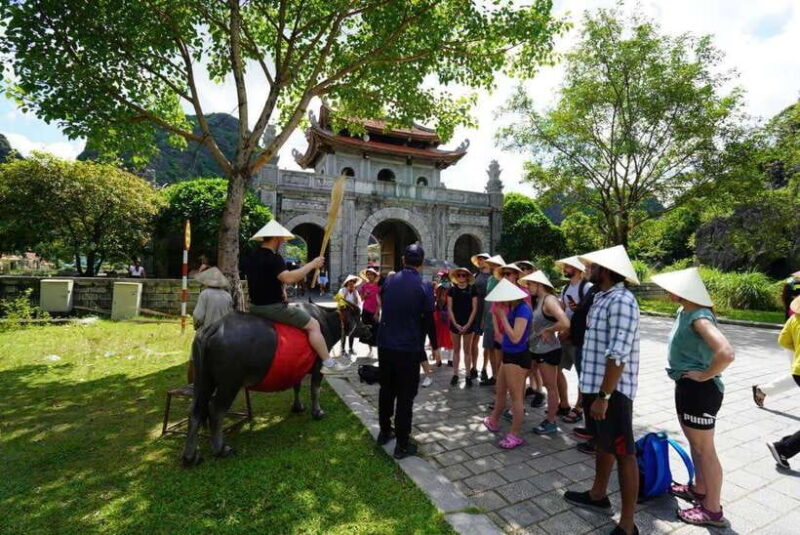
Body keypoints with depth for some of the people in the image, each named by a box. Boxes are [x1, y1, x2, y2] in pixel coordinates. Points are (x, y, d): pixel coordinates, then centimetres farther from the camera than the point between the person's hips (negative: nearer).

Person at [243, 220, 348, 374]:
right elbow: (289, 278, -32)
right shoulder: (273, 258, -19)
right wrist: (312, 264, -23)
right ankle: (328, 364, 0)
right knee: (313, 325, -2)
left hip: (255, 306, 9)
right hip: (273, 307, -9)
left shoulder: (250, 257, 11)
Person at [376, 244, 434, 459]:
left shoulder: (389, 281, -1)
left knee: (386, 389, 20)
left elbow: (382, 306, 7)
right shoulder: (424, 287, -12)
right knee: (405, 395, 7)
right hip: (408, 348, -4)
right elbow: (428, 320, -6)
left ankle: (385, 431, 37)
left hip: (385, 344, 5)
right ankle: (402, 445, 18)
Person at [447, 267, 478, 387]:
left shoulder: (472, 290, -2)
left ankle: (468, 375, 14)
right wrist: (456, 324, -10)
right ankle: (455, 374, 17)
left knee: (467, 350, 7)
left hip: (468, 324, -1)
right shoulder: (452, 290, 0)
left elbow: (474, 309, -4)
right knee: (456, 350, 10)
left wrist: (468, 324, -11)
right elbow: (449, 309, -2)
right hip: (455, 324, 1)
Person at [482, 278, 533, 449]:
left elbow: (515, 338, -27)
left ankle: (515, 435, 17)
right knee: (500, 392, 23)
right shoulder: (513, 308, 5)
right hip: (509, 355, 10)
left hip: (517, 357, -10)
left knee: (516, 396, 3)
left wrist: (502, 315, -23)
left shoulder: (522, 309, -20)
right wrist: (502, 313, 3)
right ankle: (493, 421, 42)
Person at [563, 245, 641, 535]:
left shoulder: (621, 301, -20)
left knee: (623, 453, 4)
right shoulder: (602, 298, 10)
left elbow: (618, 355, -26)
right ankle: (598, 495, 42)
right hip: (595, 384, 10)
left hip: (613, 391, -10)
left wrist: (604, 396, -24)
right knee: (603, 443, 23)